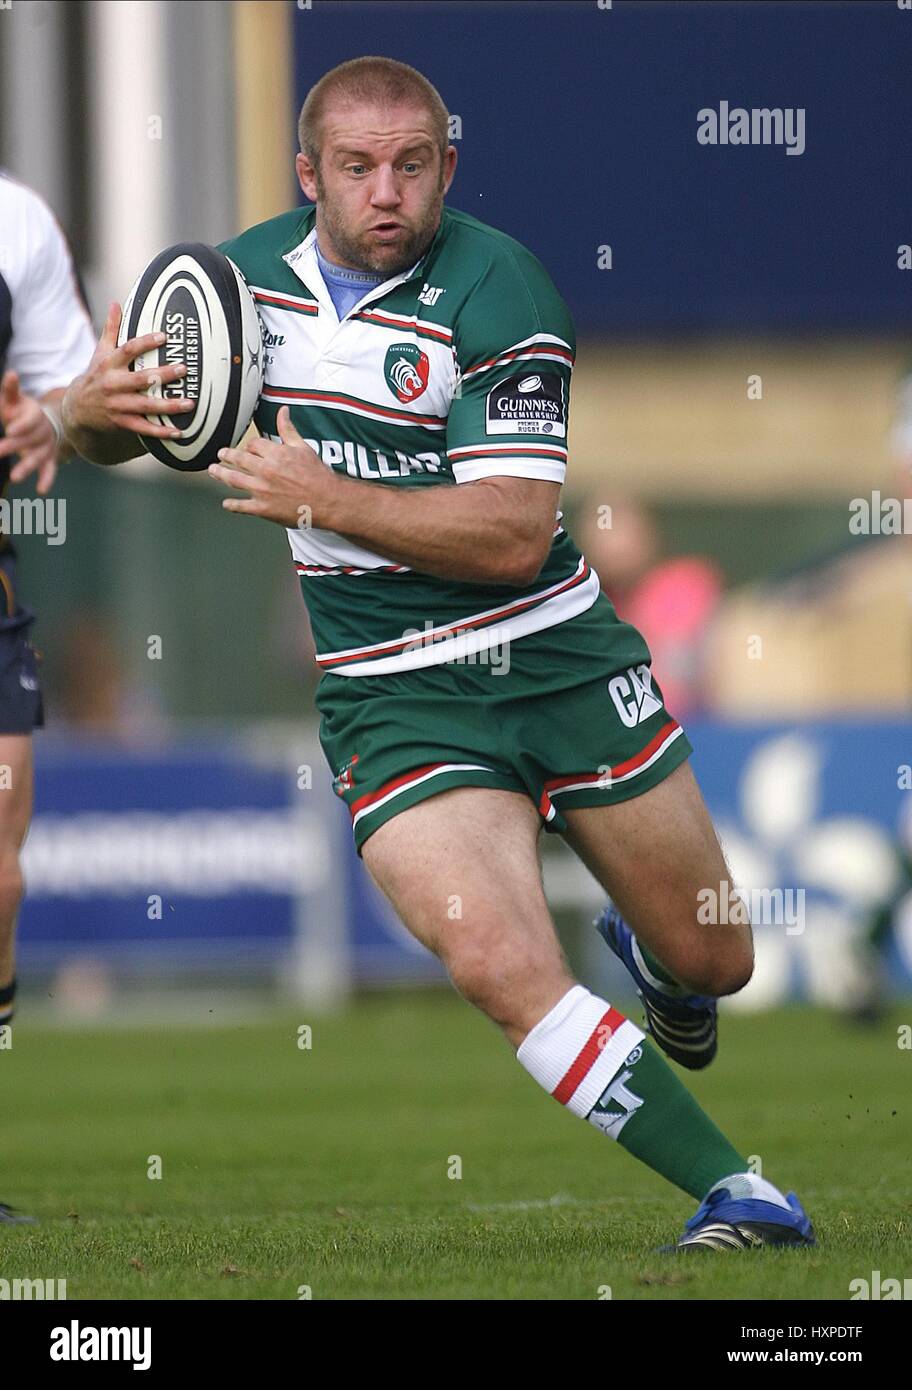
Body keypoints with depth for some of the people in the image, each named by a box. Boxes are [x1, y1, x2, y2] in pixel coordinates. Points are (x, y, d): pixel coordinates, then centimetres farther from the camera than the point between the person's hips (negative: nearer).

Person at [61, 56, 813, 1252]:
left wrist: (324, 497, -27)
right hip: (389, 696, 2)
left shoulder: (493, 288, -15)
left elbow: (514, 531, -22)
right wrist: (97, 404, -11)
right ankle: (737, 1194, -15)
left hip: (557, 656, -1)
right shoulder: (249, 275, 0)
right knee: (497, 963, -23)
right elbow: (109, 432, 13)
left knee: (713, 961, 12)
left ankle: (653, 962, 51)